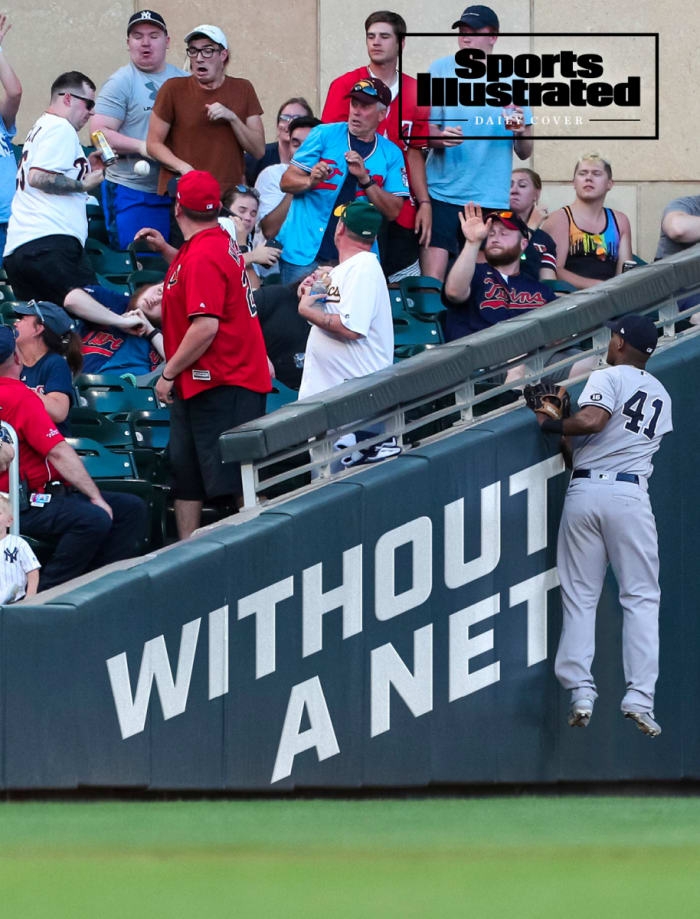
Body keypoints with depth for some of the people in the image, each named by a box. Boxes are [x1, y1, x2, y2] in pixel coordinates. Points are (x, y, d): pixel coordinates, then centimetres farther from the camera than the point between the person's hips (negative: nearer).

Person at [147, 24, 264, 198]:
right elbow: (153, 143, 4)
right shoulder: (174, 89, 3)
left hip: (229, 195, 2)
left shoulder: (242, 89, 10)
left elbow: (259, 150, 7)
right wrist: (182, 166, -14)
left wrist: (232, 118, -9)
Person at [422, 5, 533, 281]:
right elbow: (424, 127, 4)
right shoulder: (441, 70, 6)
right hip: (442, 193, -1)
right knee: (431, 278, -12)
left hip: (491, 197, 1)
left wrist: (521, 132, -13)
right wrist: (439, 137, -18)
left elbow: (525, 153, 10)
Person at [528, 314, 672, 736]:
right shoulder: (662, 396, 19)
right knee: (641, 598, 3)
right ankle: (639, 697, -9)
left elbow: (591, 420, -19)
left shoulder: (608, 378, 0)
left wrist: (553, 424, -1)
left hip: (584, 491, -2)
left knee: (579, 598, 4)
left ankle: (581, 694, -3)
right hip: (631, 495, 3)